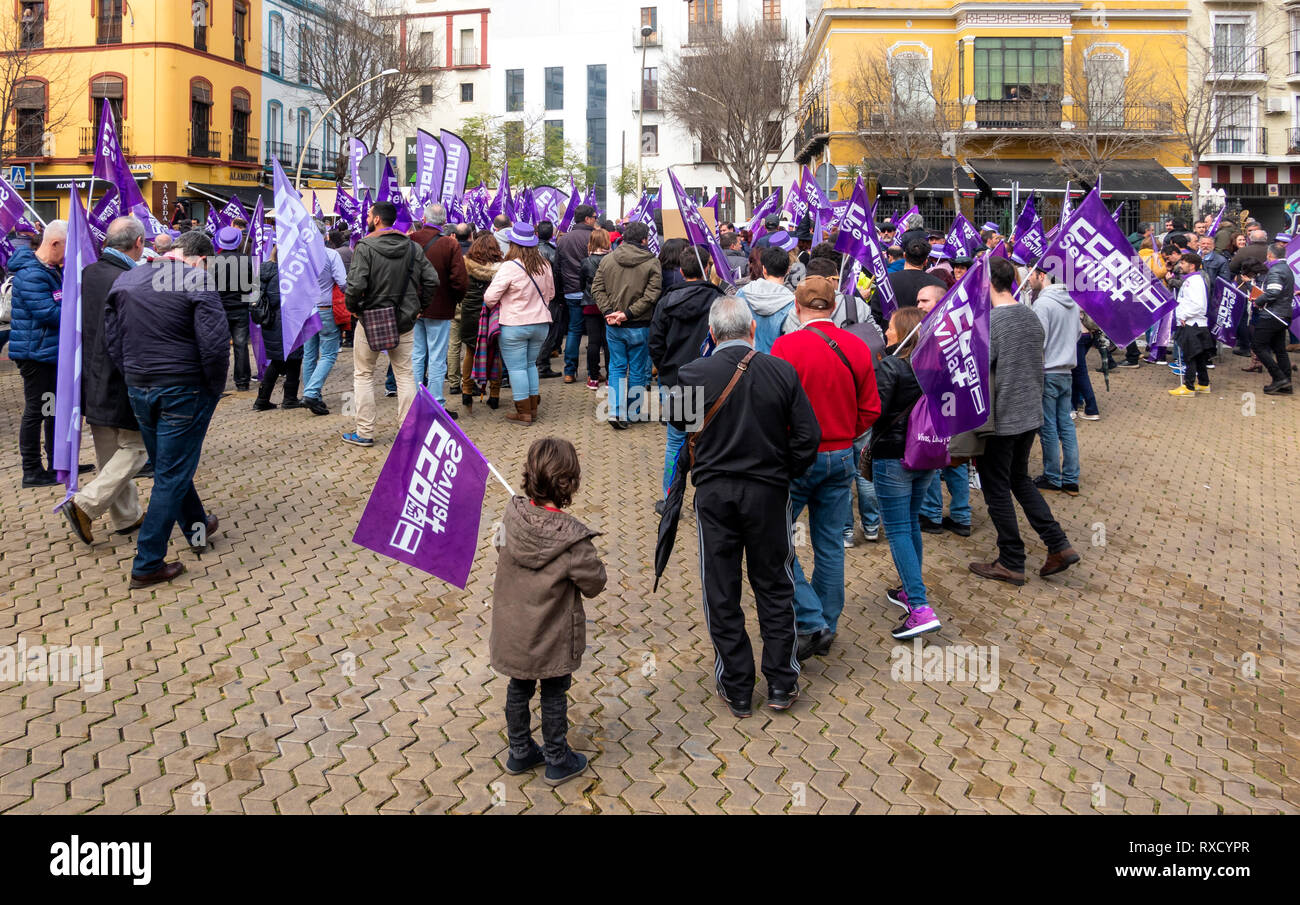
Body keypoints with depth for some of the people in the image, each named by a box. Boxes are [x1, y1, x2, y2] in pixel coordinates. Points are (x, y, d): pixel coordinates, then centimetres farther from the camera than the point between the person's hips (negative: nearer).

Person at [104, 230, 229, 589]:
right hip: (184, 390, -6)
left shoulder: (124, 281, 8)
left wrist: (133, 377, 14)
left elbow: (112, 340, 8)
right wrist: (215, 388, -7)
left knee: (167, 467, 23)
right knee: (172, 475, 2)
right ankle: (147, 564, 6)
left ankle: (196, 527, 41)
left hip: (138, 389, 6)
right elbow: (214, 343, -19)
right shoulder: (197, 281, -12)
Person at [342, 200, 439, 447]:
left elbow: (356, 284, -22)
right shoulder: (413, 247, 2)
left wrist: (352, 307, -4)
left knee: (363, 375, 9)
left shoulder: (365, 247, -12)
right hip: (404, 321, 4)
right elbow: (432, 280, 0)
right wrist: (416, 304, 10)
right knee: (405, 375, 12)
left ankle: (364, 433, 11)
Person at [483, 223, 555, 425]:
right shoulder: (544, 265, 1)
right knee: (530, 364, 18)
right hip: (541, 323, 6)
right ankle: (533, 408, 23)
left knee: (517, 368, 3)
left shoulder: (510, 267, -17)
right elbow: (550, 293, 15)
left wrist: (492, 306, 6)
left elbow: (490, 297, -15)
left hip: (514, 325, -6)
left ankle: (524, 412, 6)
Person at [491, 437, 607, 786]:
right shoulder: (573, 538, -30)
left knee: (518, 689, 23)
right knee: (554, 695, 16)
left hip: (512, 632, 5)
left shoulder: (512, 514, -16)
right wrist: (590, 559, 1)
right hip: (551, 639, -4)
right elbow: (594, 585, -16)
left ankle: (520, 753, 40)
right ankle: (558, 760, 33)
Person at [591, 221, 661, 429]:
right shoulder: (652, 262, -7)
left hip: (613, 326, 3)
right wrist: (628, 314, -14)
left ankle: (616, 412, 2)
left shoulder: (607, 259, 2)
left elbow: (597, 289, 0)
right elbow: (651, 295, -15)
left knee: (617, 368, 12)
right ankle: (633, 412, 20)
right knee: (637, 370, 11)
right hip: (639, 326, -3)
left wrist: (608, 311, -6)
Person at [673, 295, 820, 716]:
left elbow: (678, 421, 6)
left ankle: (736, 689, 21)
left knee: (721, 592, 11)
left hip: (714, 492, -1)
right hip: (768, 491, 1)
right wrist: (784, 474, 7)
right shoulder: (782, 372, -9)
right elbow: (807, 436, -7)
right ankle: (781, 683, 24)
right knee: (774, 586, 16)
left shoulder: (692, 375, -12)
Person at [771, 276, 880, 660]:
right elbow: (870, 410, 5)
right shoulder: (857, 347, 1)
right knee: (830, 544, 14)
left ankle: (811, 622, 0)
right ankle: (827, 627, 24)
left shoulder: (787, 345, -14)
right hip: (842, 457, 6)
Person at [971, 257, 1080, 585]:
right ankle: (1059, 545, 19)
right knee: (1020, 479, 23)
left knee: (996, 490, 6)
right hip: (1031, 415, 8)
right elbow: (1037, 368, 14)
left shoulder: (990, 322, -19)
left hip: (1000, 420, -8)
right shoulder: (1032, 317, 5)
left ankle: (1011, 563, 15)